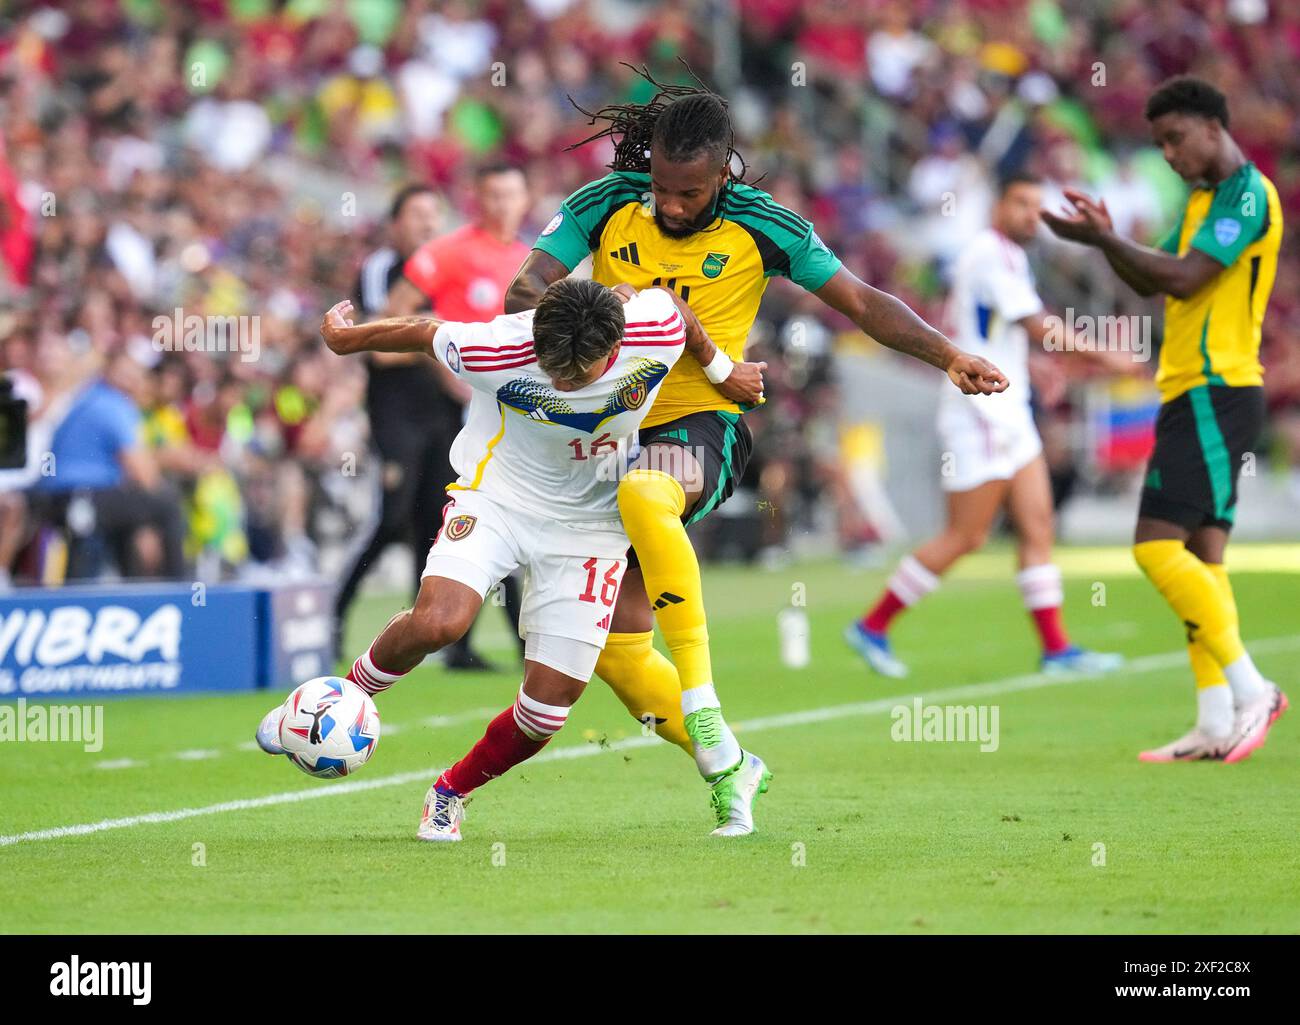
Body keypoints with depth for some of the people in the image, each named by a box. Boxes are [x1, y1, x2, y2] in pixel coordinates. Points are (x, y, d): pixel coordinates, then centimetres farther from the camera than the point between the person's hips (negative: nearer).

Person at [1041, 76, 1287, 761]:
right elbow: (1150, 283, 21)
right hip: (1194, 395, 10)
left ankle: (1249, 687, -15)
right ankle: (1216, 724, 3)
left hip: (1214, 393, -10)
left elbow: (1183, 277, -20)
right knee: (1200, 553, 6)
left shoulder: (1247, 195, -11)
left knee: (1157, 544, -16)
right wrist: (1106, 238, 5)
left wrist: (1102, 240, -16)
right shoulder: (1202, 200, 19)